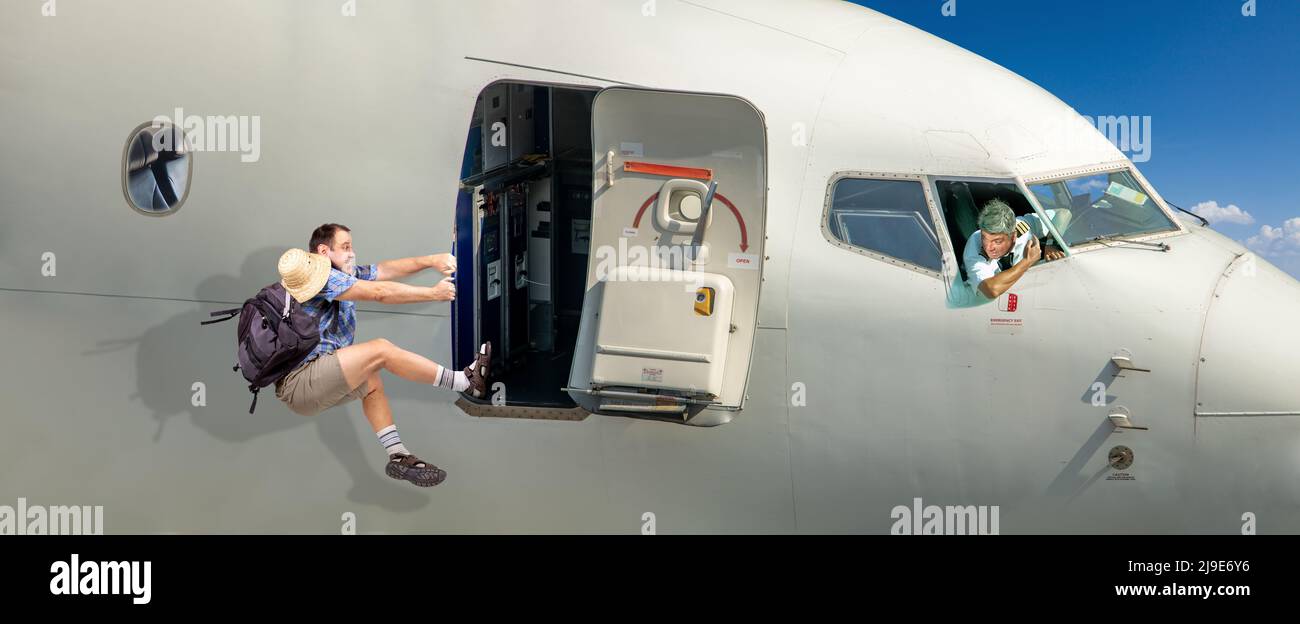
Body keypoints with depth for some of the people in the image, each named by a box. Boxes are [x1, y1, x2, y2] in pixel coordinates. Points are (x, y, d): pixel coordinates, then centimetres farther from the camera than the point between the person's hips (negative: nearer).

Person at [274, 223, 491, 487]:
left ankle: (399, 457, 6)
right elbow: (380, 292, -18)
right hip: (298, 383, -10)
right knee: (380, 350, -17)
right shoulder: (320, 276, -12)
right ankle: (467, 381, -13)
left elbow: (389, 269, 9)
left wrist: (431, 260, -4)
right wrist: (434, 293, -11)